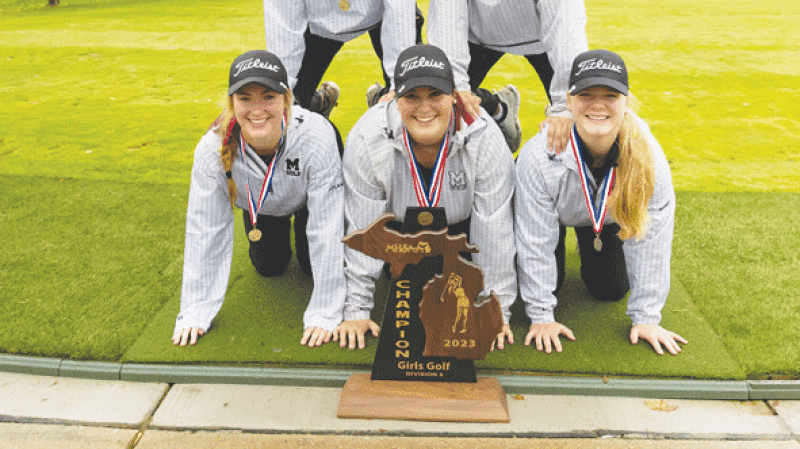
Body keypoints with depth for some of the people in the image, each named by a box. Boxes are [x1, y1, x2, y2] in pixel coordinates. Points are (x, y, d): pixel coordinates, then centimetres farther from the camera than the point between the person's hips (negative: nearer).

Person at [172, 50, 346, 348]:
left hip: (308, 198, -1)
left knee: (312, 265, 4)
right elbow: (205, 231, -28)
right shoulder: (213, 150, -37)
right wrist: (194, 312, -25)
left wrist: (325, 314, -35)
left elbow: (327, 229, -37)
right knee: (269, 268, 10)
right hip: (259, 205, 2)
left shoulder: (315, 138, -43)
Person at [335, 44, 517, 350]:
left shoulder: (484, 139, -32)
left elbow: (494, 232, -26)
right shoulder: (367, 139, -31)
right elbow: (362, 229, -24)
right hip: (400, 224, 1)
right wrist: (356, 311, -21)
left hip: (461, 225, 0)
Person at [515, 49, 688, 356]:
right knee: (549, 282, -4)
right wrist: (541, 316, -24)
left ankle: (591, 245, 38)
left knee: (611, 290, 5)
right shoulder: (539, 157, -41)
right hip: (556, 211, -2)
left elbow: (651, 239, -24)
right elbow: (535, 241, -31)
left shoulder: (649, 158, -35)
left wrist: (645, 317, -18)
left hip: (608, 217, 2)